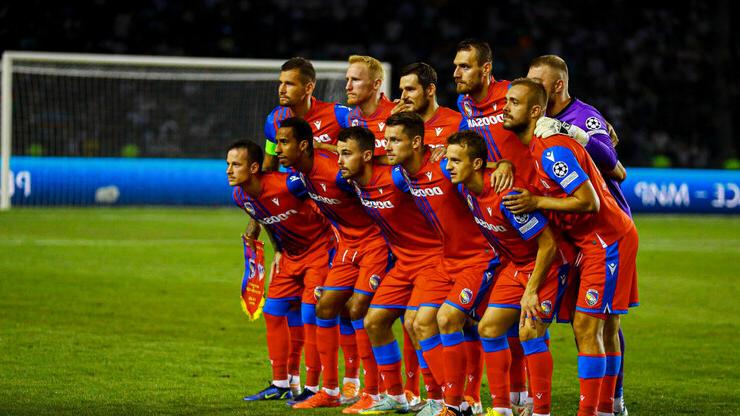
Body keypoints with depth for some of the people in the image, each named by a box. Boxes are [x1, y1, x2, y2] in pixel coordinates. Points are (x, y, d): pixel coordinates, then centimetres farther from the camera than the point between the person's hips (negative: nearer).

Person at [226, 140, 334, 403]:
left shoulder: (287, 185, -31)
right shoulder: (241, 197, -7)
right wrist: (278, 250, 12)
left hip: (318, 248, -8)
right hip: (290, 253, 8)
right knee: (273, 312, 6)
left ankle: (312, 388, -2)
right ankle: (280, 385, 16)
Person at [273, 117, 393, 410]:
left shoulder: (336, 172, -28)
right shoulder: (298, 173, -3)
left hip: (374, 241, -9)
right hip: (347, 244, 9)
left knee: (358, 309, -14)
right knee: (325, 307, 5)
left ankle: (373, 393, -7)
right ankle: (329, 391, 13)